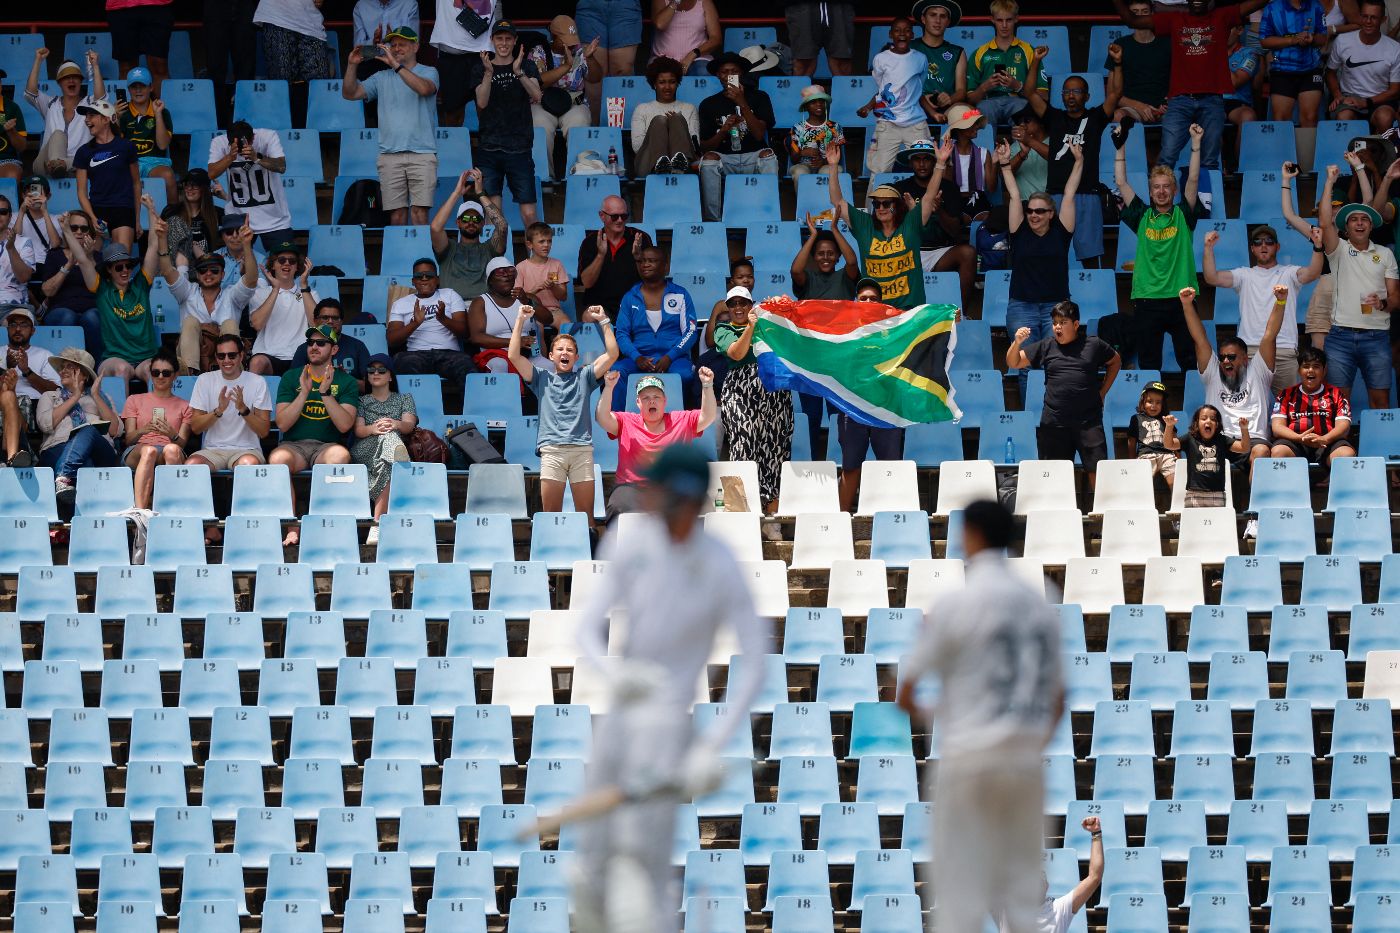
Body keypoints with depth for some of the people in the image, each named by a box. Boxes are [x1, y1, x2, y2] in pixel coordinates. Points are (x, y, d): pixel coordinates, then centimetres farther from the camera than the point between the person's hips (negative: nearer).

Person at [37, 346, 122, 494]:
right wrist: (75, 397, 9)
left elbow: (115, 430, 11)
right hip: (57, 451, 0)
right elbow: (45, 424, 6)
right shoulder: (50, 397, 31)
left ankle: (62, 479, -61)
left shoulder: (101, 397, 30)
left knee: (88, 431, -38)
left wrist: (96, 396, 8)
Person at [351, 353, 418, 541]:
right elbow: (358, 430, 5)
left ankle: (377, 523, -49)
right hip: (364, 450, -1)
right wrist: (374, 429, -21)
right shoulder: (362, 401, 26)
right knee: (389, 438, -38)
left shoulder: (404, 398, 27)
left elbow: (409, 425, 5)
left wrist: (397, 424, -21)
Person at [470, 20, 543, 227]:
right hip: (489, 147, 1)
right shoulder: (480, 68, 8)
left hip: (519, 148, -1)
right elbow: (482, 102, -6)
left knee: (529, 213, -5)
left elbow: (536, 96, -10)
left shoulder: (527, 67, 7)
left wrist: (519, 72, -25)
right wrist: (489, 73, -20)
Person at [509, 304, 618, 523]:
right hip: (551, 450, 0)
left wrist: (604, 322, 8)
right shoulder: (542, 377, 19)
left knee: (586, 515, -3)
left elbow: (612, 355, 10)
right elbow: (513, 356, 9)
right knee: (550, 514, -5)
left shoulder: (584, 377, 19)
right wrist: (520, 321, 9)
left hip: (582, 449, 0)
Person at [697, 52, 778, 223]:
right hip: (724, 159, 0)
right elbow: (705, 147, 5)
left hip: (753, 157, 0)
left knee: (768, 155, -32)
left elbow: (759, 135, -7)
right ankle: (712, 220, -32)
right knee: (708, 159, -32)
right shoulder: (708, 104, 10)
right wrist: (724, 130, -14)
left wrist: (742, 103, -14)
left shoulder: (758, 98, 8)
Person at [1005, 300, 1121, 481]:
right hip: (1054, 423, 1)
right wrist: (1017, 343, -11)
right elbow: (1013, 363, 9)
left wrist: (1103, 391, 12)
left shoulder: (1093, 345, 5)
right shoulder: (1045, 347, 7)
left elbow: (1115, 362, 21)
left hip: (1088, 421, -1)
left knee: (1097, 470, -5)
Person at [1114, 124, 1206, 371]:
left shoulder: (1183, 215, 8)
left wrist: (1196, 144, -7)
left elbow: (1193, 180, -1)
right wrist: (1120, 147, 2)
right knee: (1148, 364, 3)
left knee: (1190, 361, 1)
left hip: (1181, 297, -1)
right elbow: (1121, 183, 6)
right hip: (1147, 300, 1)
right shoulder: (1142, 216, 10)